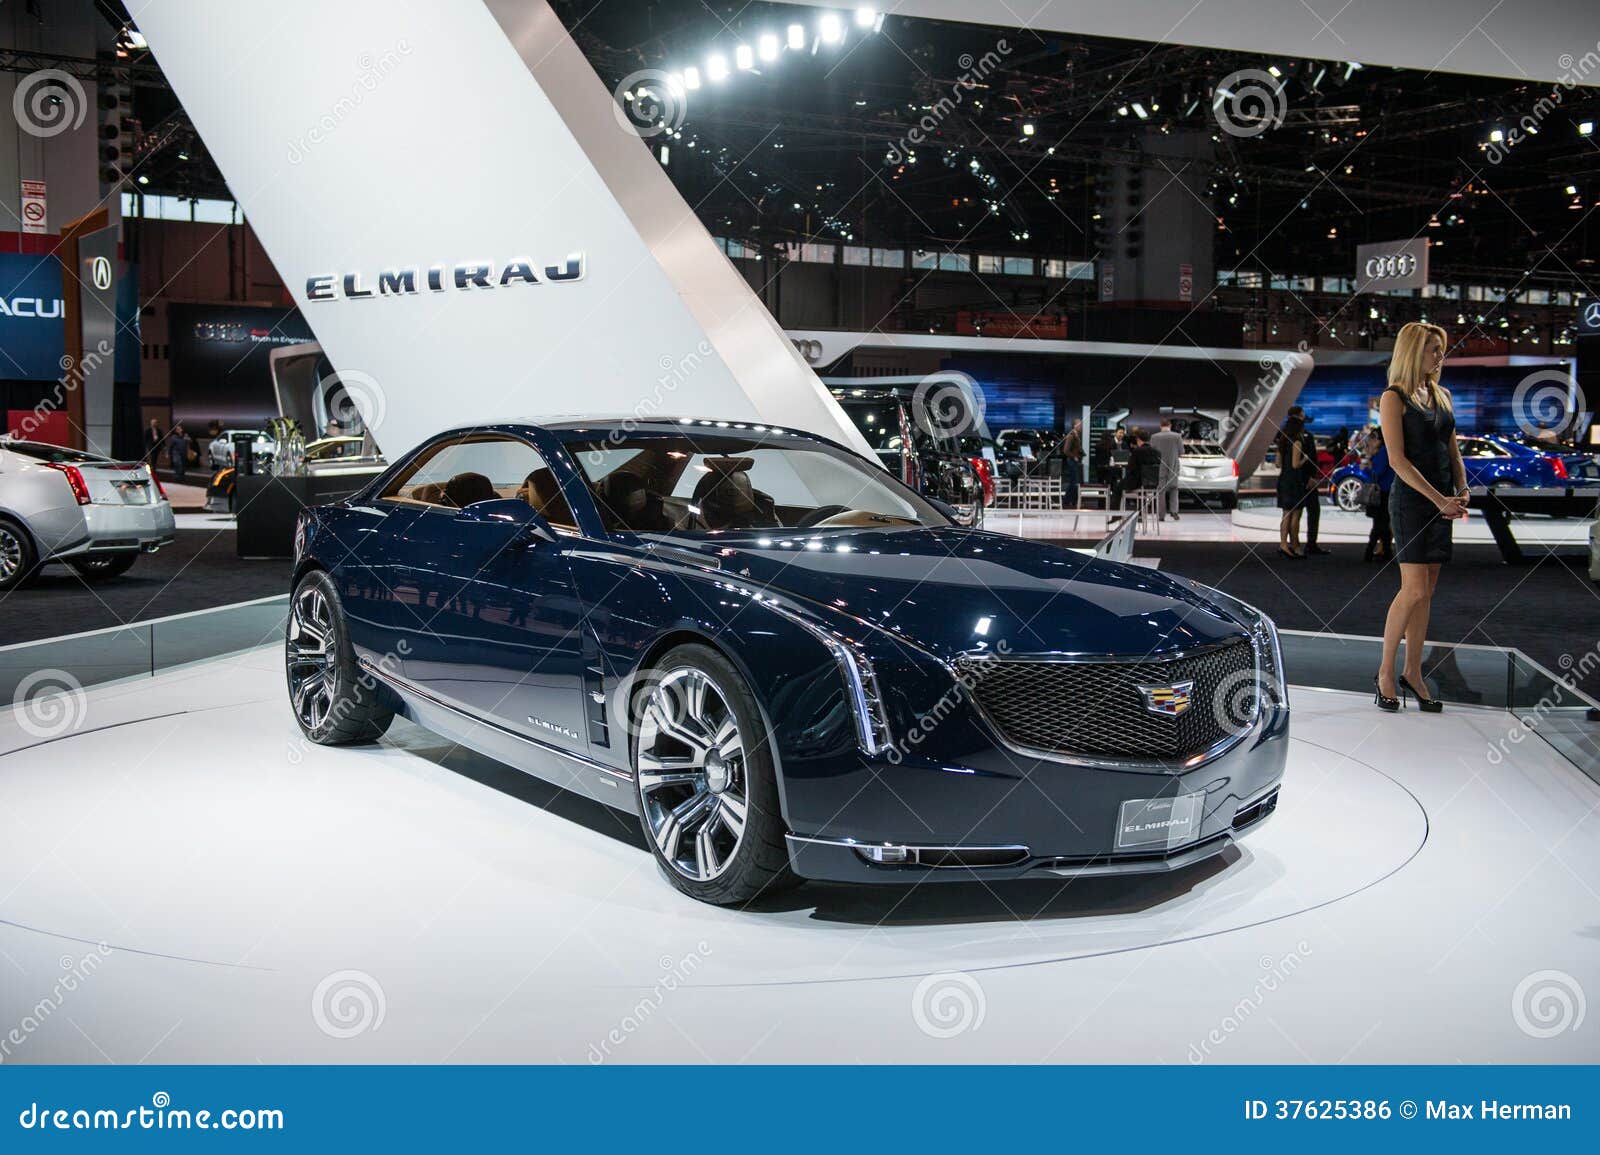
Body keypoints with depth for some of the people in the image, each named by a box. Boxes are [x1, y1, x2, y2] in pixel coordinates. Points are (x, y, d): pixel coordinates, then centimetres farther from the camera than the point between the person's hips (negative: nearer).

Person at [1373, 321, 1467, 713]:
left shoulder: (1442, 395, 15)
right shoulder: (1394, 398, -6)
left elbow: (1452, 450, 18)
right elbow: (1398, 460, -13)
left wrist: (1461, 491, 2)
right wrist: (1438, 499, -16)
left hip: (1442, 501, 7)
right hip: (1410, 500, -7)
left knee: (1426, 592, 7)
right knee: (1415, 588, -10)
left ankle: (1412, 673, 13)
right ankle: (1385, 672, 1)